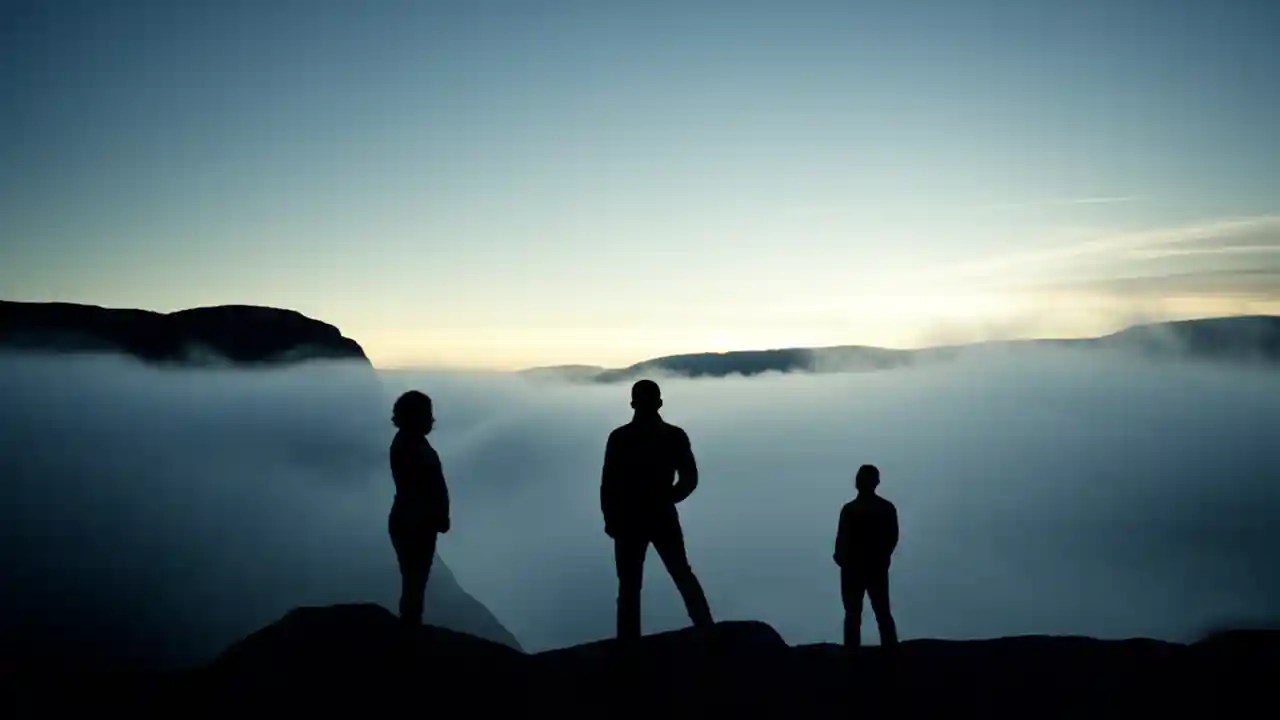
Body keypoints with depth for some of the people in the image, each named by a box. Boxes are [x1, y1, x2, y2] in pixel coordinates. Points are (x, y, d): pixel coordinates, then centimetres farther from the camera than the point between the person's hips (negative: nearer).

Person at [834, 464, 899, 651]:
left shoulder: (850, 509, -10)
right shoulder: (888, 508, 2)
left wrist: (841, 559, 0)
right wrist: (881, 557, 11)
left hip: (853, 568, -3)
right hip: (878, 567, 3)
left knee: (853, 614, 1)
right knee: (883, 613, 9)